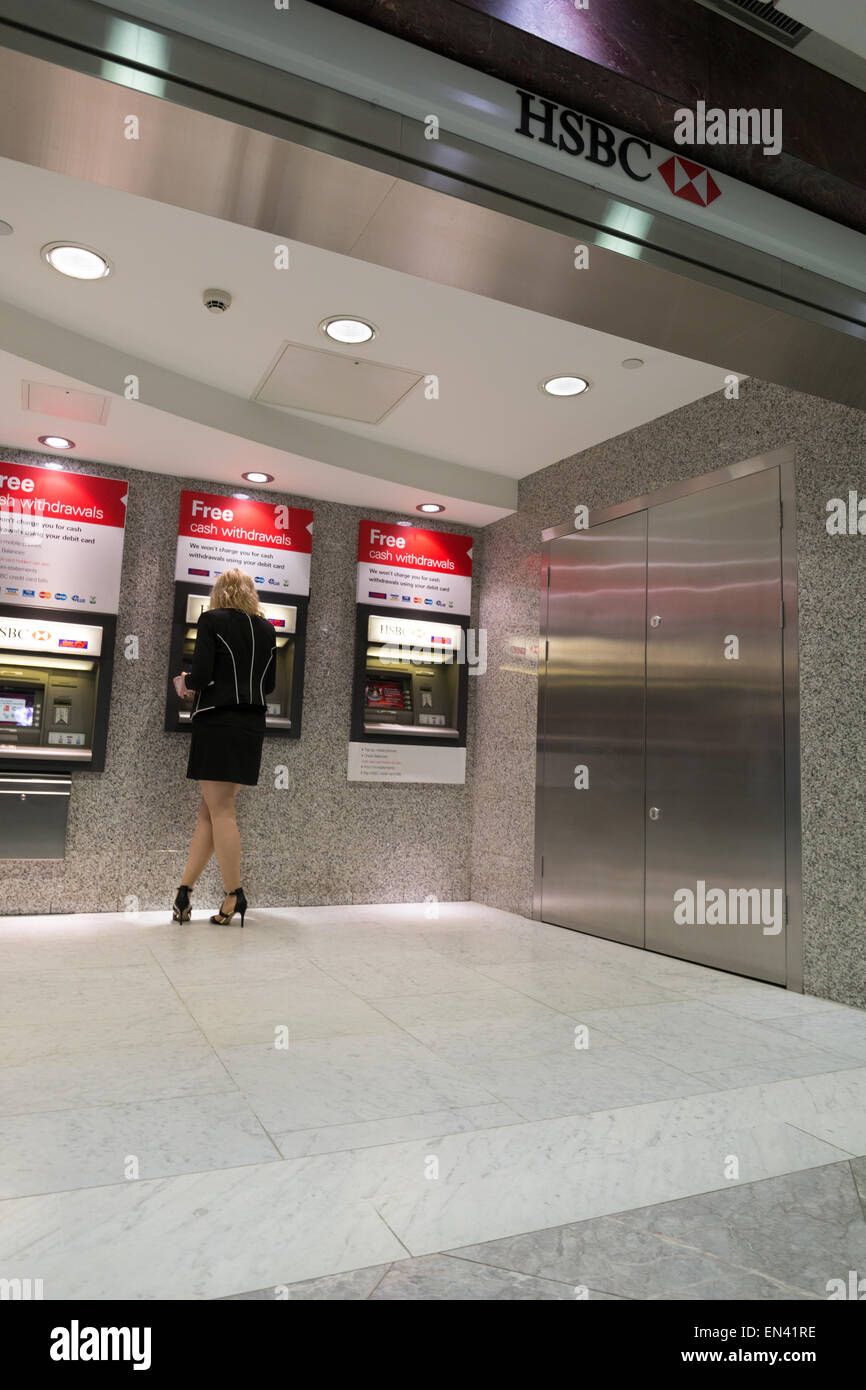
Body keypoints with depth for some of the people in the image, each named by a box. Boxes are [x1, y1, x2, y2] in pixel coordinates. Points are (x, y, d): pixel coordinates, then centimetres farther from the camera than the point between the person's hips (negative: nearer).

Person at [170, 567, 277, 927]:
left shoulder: (212, 620, -3)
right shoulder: (266, 629, 13)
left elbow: (201, 676, -12)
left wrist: (184, 683, 9)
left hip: (218, 721, -6)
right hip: (253, 725, 6)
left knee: (219, 810, -1)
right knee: (210, 810, 9)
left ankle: (235, 894, 0)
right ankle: (184, 891, 10)